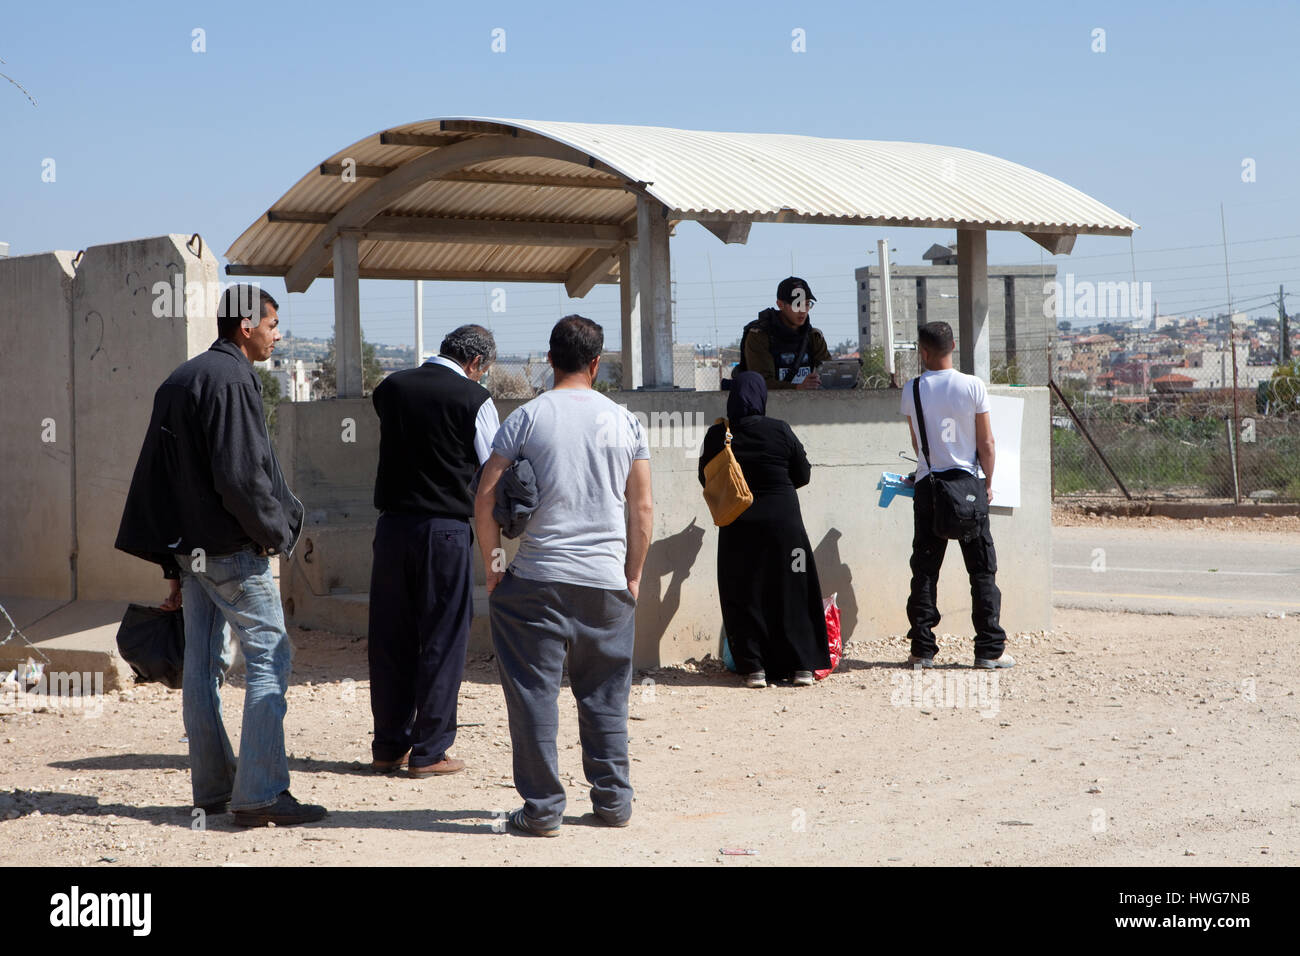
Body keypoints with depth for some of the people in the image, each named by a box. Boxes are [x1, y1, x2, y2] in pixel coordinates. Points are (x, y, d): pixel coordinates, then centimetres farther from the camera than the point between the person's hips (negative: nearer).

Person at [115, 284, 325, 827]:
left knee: (202, 666, 11)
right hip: (233, 548, -9)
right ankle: (260, 794, -10)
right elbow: (241, 476, -22)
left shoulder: (178, 382, 15)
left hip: (189, 548, 9)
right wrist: (276, 530, -6)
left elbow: (155, 478, 17)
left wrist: (173, 564, 18)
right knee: (269, 660, -7)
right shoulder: (231, 380, -14)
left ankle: (212, 788, 18)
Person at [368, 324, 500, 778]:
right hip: (447, 528, -5)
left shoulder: (389, 389, 7)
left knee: (390, 638, 11)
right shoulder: (474, 400, -7)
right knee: (443, 639, 3)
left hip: (392, 525, 5)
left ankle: (389, 746, 18)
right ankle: (429, 752, 4)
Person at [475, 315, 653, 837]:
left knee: (534, 693, 4)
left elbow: (485, 500, -4)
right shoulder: (624, 421, 6)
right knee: (604, 696, 13)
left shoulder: (526, 418, -1)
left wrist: (492, 568, 6)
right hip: (607, 579, 3)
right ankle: (613, 802, 18)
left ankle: (542, 809, 5)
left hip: (538, 578, -2)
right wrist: (633, 576, 15)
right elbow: (642, 509, 7)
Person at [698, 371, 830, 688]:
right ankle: (801, 665, 9)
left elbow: (706, 478, 5)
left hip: (738, 527, 0)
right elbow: (803, 474, 2)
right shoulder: (780, 431, -8)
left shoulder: (717, 435, -7)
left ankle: (754, 668, 4)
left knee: (743, 595, 7)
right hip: (782, 520, 0)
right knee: (791, 591, 9)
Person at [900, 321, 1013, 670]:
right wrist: (988, 481, 10)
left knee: (925, 570, 6)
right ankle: (990, 650, 3)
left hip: (928, 484, 1)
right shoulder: (973, 387, -7)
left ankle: (922, 650, 5)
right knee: (982, 570, 4)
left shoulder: (912, 390, -1)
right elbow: (986, 442, -4)